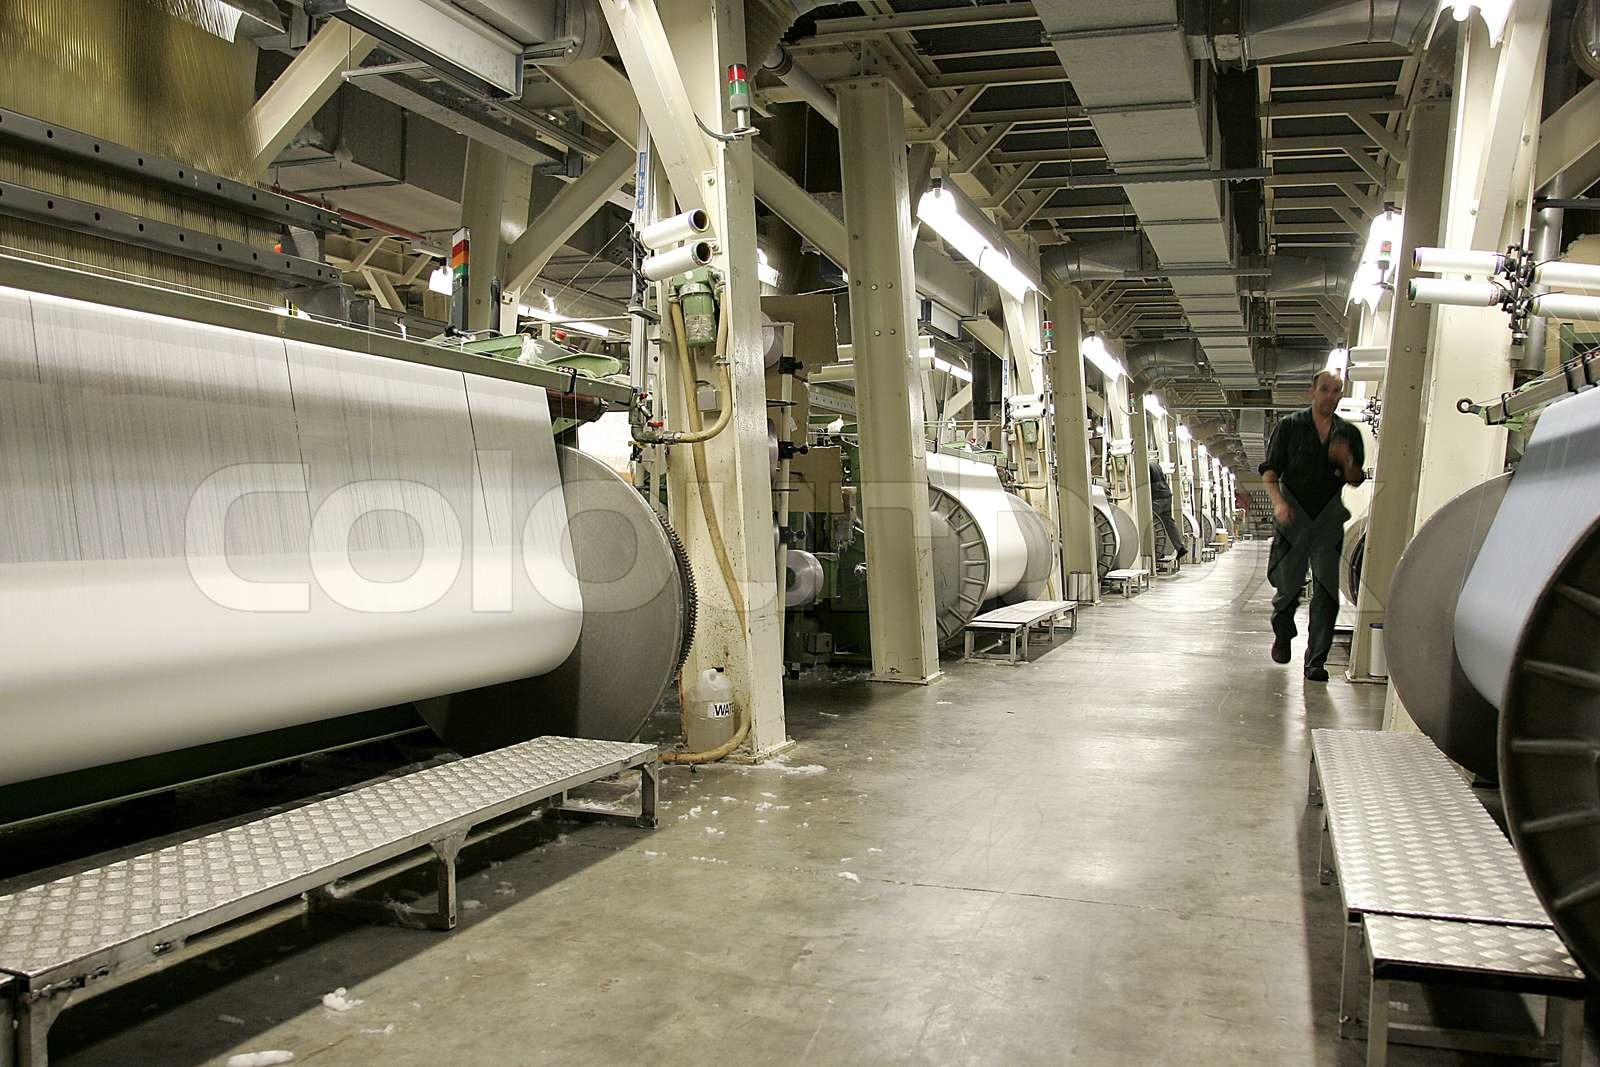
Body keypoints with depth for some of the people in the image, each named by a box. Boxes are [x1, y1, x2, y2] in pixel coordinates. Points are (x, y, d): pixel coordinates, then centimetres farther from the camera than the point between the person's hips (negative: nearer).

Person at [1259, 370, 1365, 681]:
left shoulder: (1349, 433, 9)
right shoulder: (1290, 426, 2)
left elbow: (1356, 481, 13)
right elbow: (1270, 470, -2)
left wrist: (1347, 461, -9)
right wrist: (1278, 501, -18)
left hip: (1329, 520, 2)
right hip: (1292, 517, -2)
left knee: (1327, 592, -5)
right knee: (1288, 586, 6)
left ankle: (1316, 660, 0)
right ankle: (1282, 636, 35)